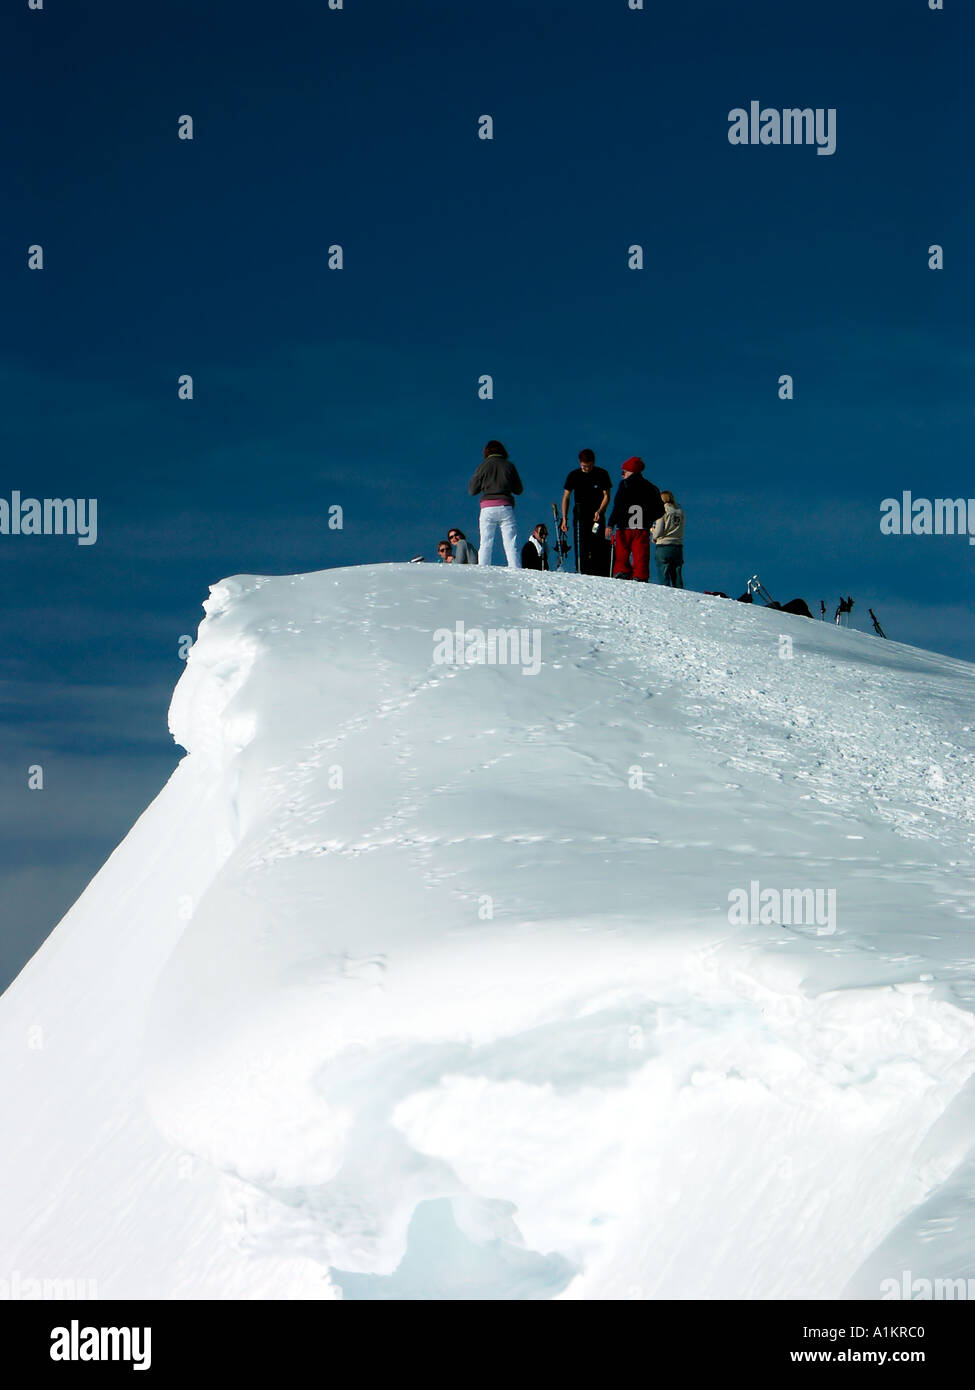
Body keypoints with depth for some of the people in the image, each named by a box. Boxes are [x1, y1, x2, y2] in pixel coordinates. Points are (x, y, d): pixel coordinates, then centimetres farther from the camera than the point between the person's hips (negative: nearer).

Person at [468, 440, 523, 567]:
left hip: (487, 508, -1)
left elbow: (472, 490, 6)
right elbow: (519, 490, 12)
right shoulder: (509, 466, 6)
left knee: (485, 544, 2)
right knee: (511, 544, -1)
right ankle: (515, 569, -12)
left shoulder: (483, 466, 3)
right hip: (506, 507, 1)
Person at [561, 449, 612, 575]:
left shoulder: (602, 474, 2)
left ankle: (599, 574, -6)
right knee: (581, 546, -10)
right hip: (580, 514, 0)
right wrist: (564, 519, 1)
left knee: (598, 545, -6)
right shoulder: (574, 475, 3)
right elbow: (566, 497, 8)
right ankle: (581, 572, -12)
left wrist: (599, 511, -16)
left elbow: (606, 496, 2)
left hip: (597, 516, 0)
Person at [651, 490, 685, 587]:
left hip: (663, 547, -4)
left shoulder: (663, 510, -6)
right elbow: (681, 531, 8)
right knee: (677, 576, 8)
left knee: (663, 577, -2)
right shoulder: (680, 511, 8)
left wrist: (654, 537, 10)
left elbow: (659, 531, -11)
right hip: (678, 546, 4)